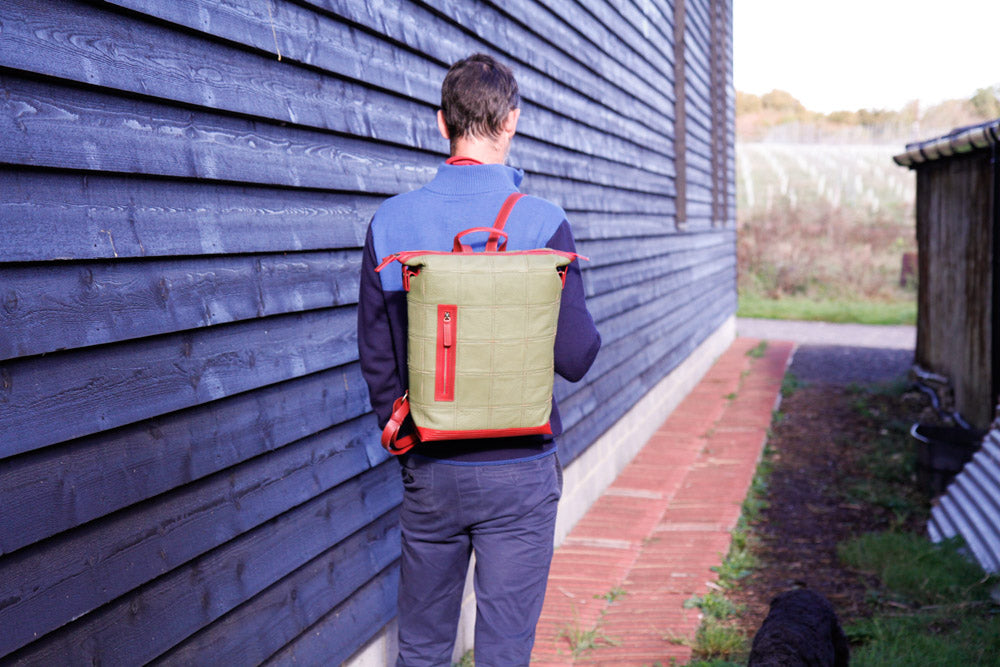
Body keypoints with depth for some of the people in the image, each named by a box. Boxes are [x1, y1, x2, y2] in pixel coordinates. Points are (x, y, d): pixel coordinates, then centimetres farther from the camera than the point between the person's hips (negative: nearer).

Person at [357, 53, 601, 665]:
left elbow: (376, 352, 2)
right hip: (519, 468, -3)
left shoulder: (392, 221, -4)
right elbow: (577, 357, -12)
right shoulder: (542, 223, -13)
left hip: (429, 469, 3)